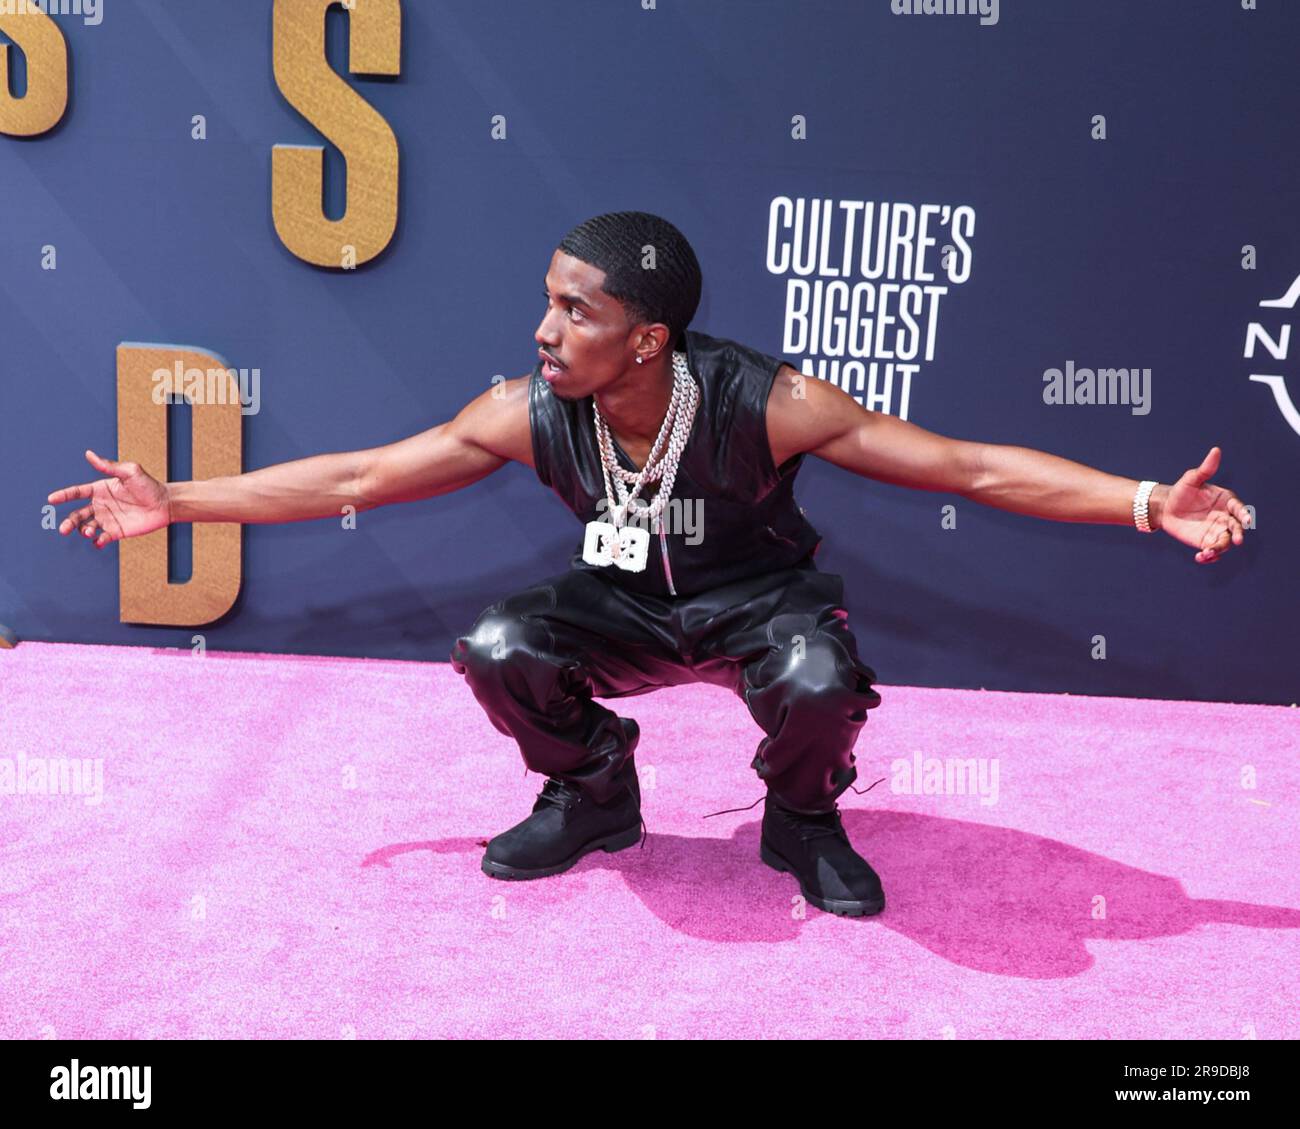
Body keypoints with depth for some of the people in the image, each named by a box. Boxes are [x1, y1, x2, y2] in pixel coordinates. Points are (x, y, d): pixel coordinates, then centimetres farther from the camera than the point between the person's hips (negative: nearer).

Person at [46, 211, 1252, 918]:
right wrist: (174, 502, -9)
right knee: (498, 649, -25)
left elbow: (969, 466, -29)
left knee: (819, 682, -35)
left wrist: (1148, 501, -37)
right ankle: (594, 794, 8)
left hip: (758, 596, -2)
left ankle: (803, 820, 3)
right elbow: (354, 476, -11)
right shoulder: (528, 414, -21)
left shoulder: (763, 404, -30)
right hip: (626, 605, 3)